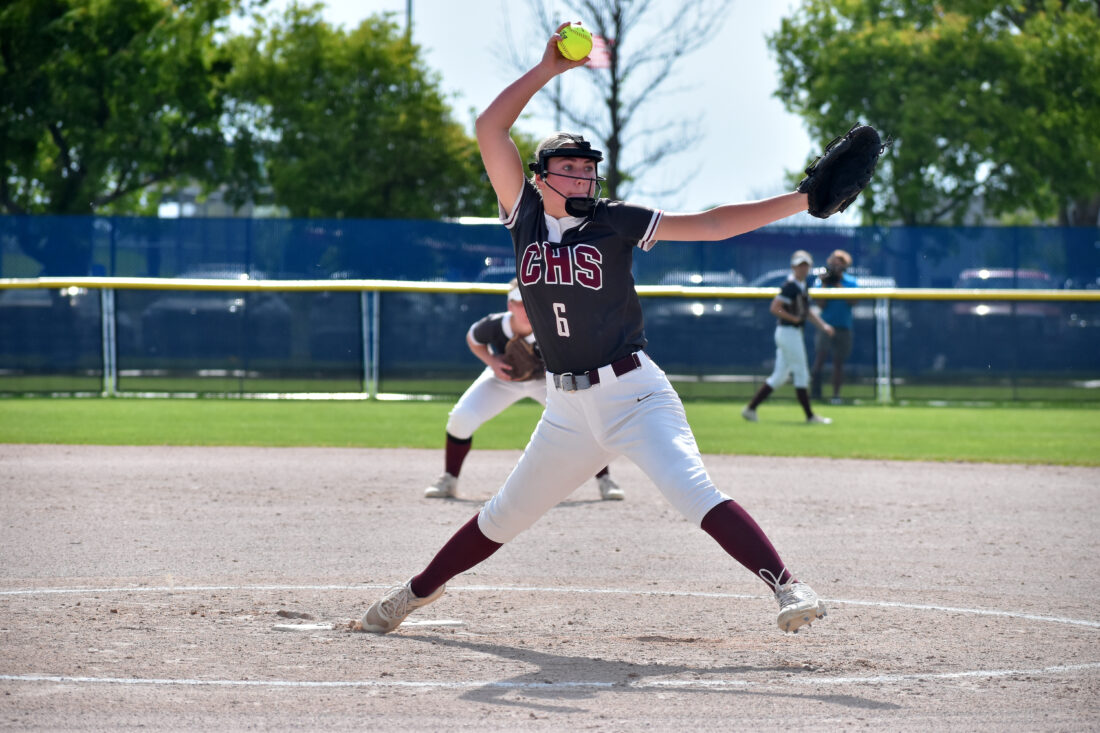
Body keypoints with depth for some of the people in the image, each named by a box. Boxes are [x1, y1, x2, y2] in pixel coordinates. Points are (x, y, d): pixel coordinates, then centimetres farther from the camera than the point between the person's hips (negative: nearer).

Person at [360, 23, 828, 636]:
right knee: (505, 516, 15)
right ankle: (421, 590, 34)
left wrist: (802, 201, -15)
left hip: (634, 394, -4)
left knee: (694, 493, -23)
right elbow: (491, 130, -1)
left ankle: (788, 587, -29)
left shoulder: (615, 222, -3)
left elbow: (711, 225, -7)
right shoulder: (526, 215, 4)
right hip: (568, 407, 4)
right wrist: (547, 69, -4)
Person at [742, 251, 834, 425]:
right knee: (801, 374, -4)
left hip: (794, 333, 10)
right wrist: (795, 319, -16)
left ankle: (751, 409, 13)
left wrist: (823, 325, 11)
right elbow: (774, 308, -22)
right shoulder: (790, 286, -16)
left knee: (779, 376, 11)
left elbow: (807, 310, 22)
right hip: (788, 331, -10)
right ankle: (810, 416, 2)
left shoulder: (803, 286, 14)